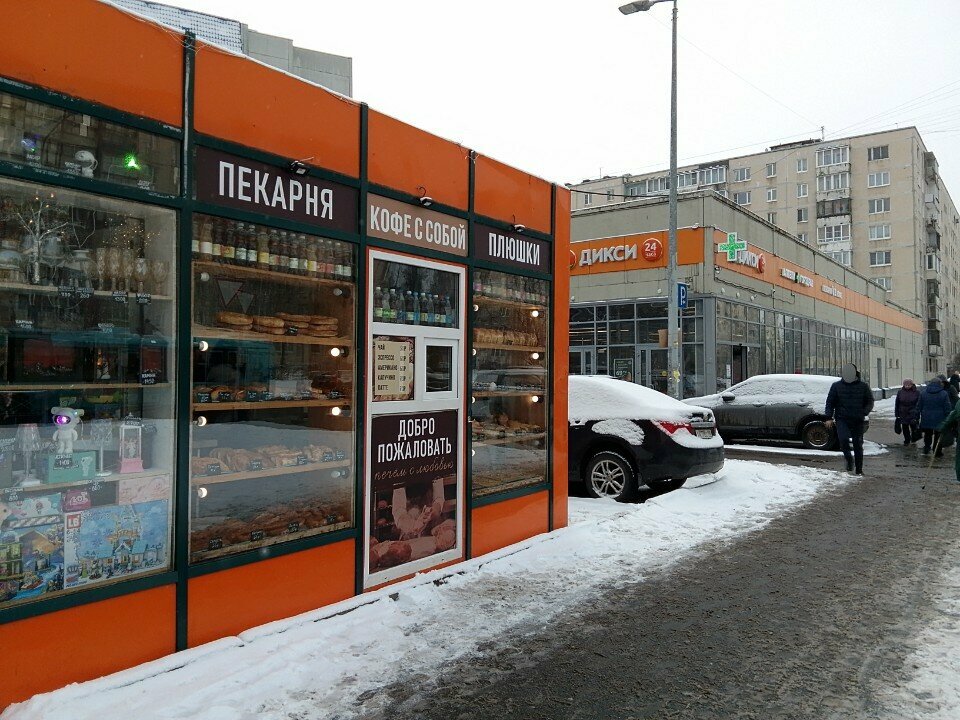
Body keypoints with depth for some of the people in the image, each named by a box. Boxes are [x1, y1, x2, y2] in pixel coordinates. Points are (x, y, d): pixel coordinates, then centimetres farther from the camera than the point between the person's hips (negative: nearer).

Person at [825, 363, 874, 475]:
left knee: (858, 445, 5)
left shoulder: (863, 386, 5)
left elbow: (870, 402, 10)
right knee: (843, 439, -23)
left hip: (858, 420, 1)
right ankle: (848, 459, 1)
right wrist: (829, 417, -1)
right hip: (842, 419, -1)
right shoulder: (836, 386, 4)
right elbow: (830, 402, 7)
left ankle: (859, 469, 17)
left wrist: (864, 412, -9)